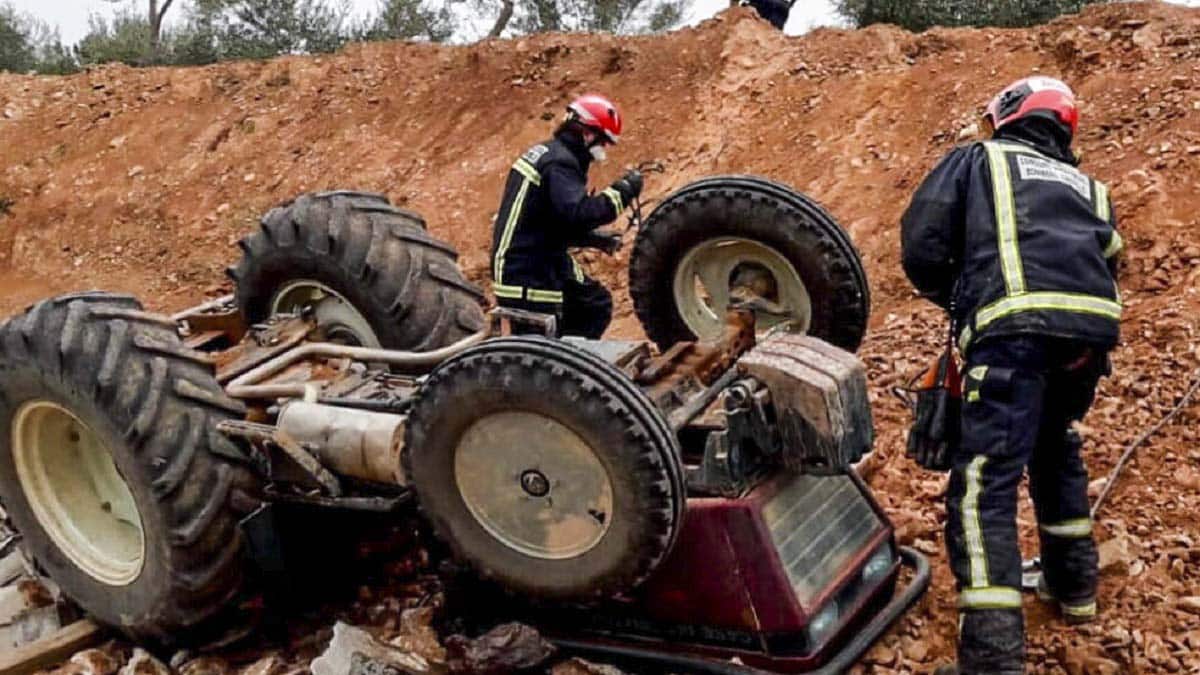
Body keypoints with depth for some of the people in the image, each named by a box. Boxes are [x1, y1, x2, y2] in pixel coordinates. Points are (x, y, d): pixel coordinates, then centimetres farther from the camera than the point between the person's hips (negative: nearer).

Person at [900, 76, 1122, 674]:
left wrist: (958, 300, 26)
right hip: (1093, 324, 6)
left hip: (1018, 326, -6)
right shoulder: (1088, 188, 33)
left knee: (982, 486, -10)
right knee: (1054, 446, 32)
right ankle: (1074, 581, 44)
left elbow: (921, 242, 10)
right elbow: (1109, 260, 24)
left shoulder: (976, 159, 21)